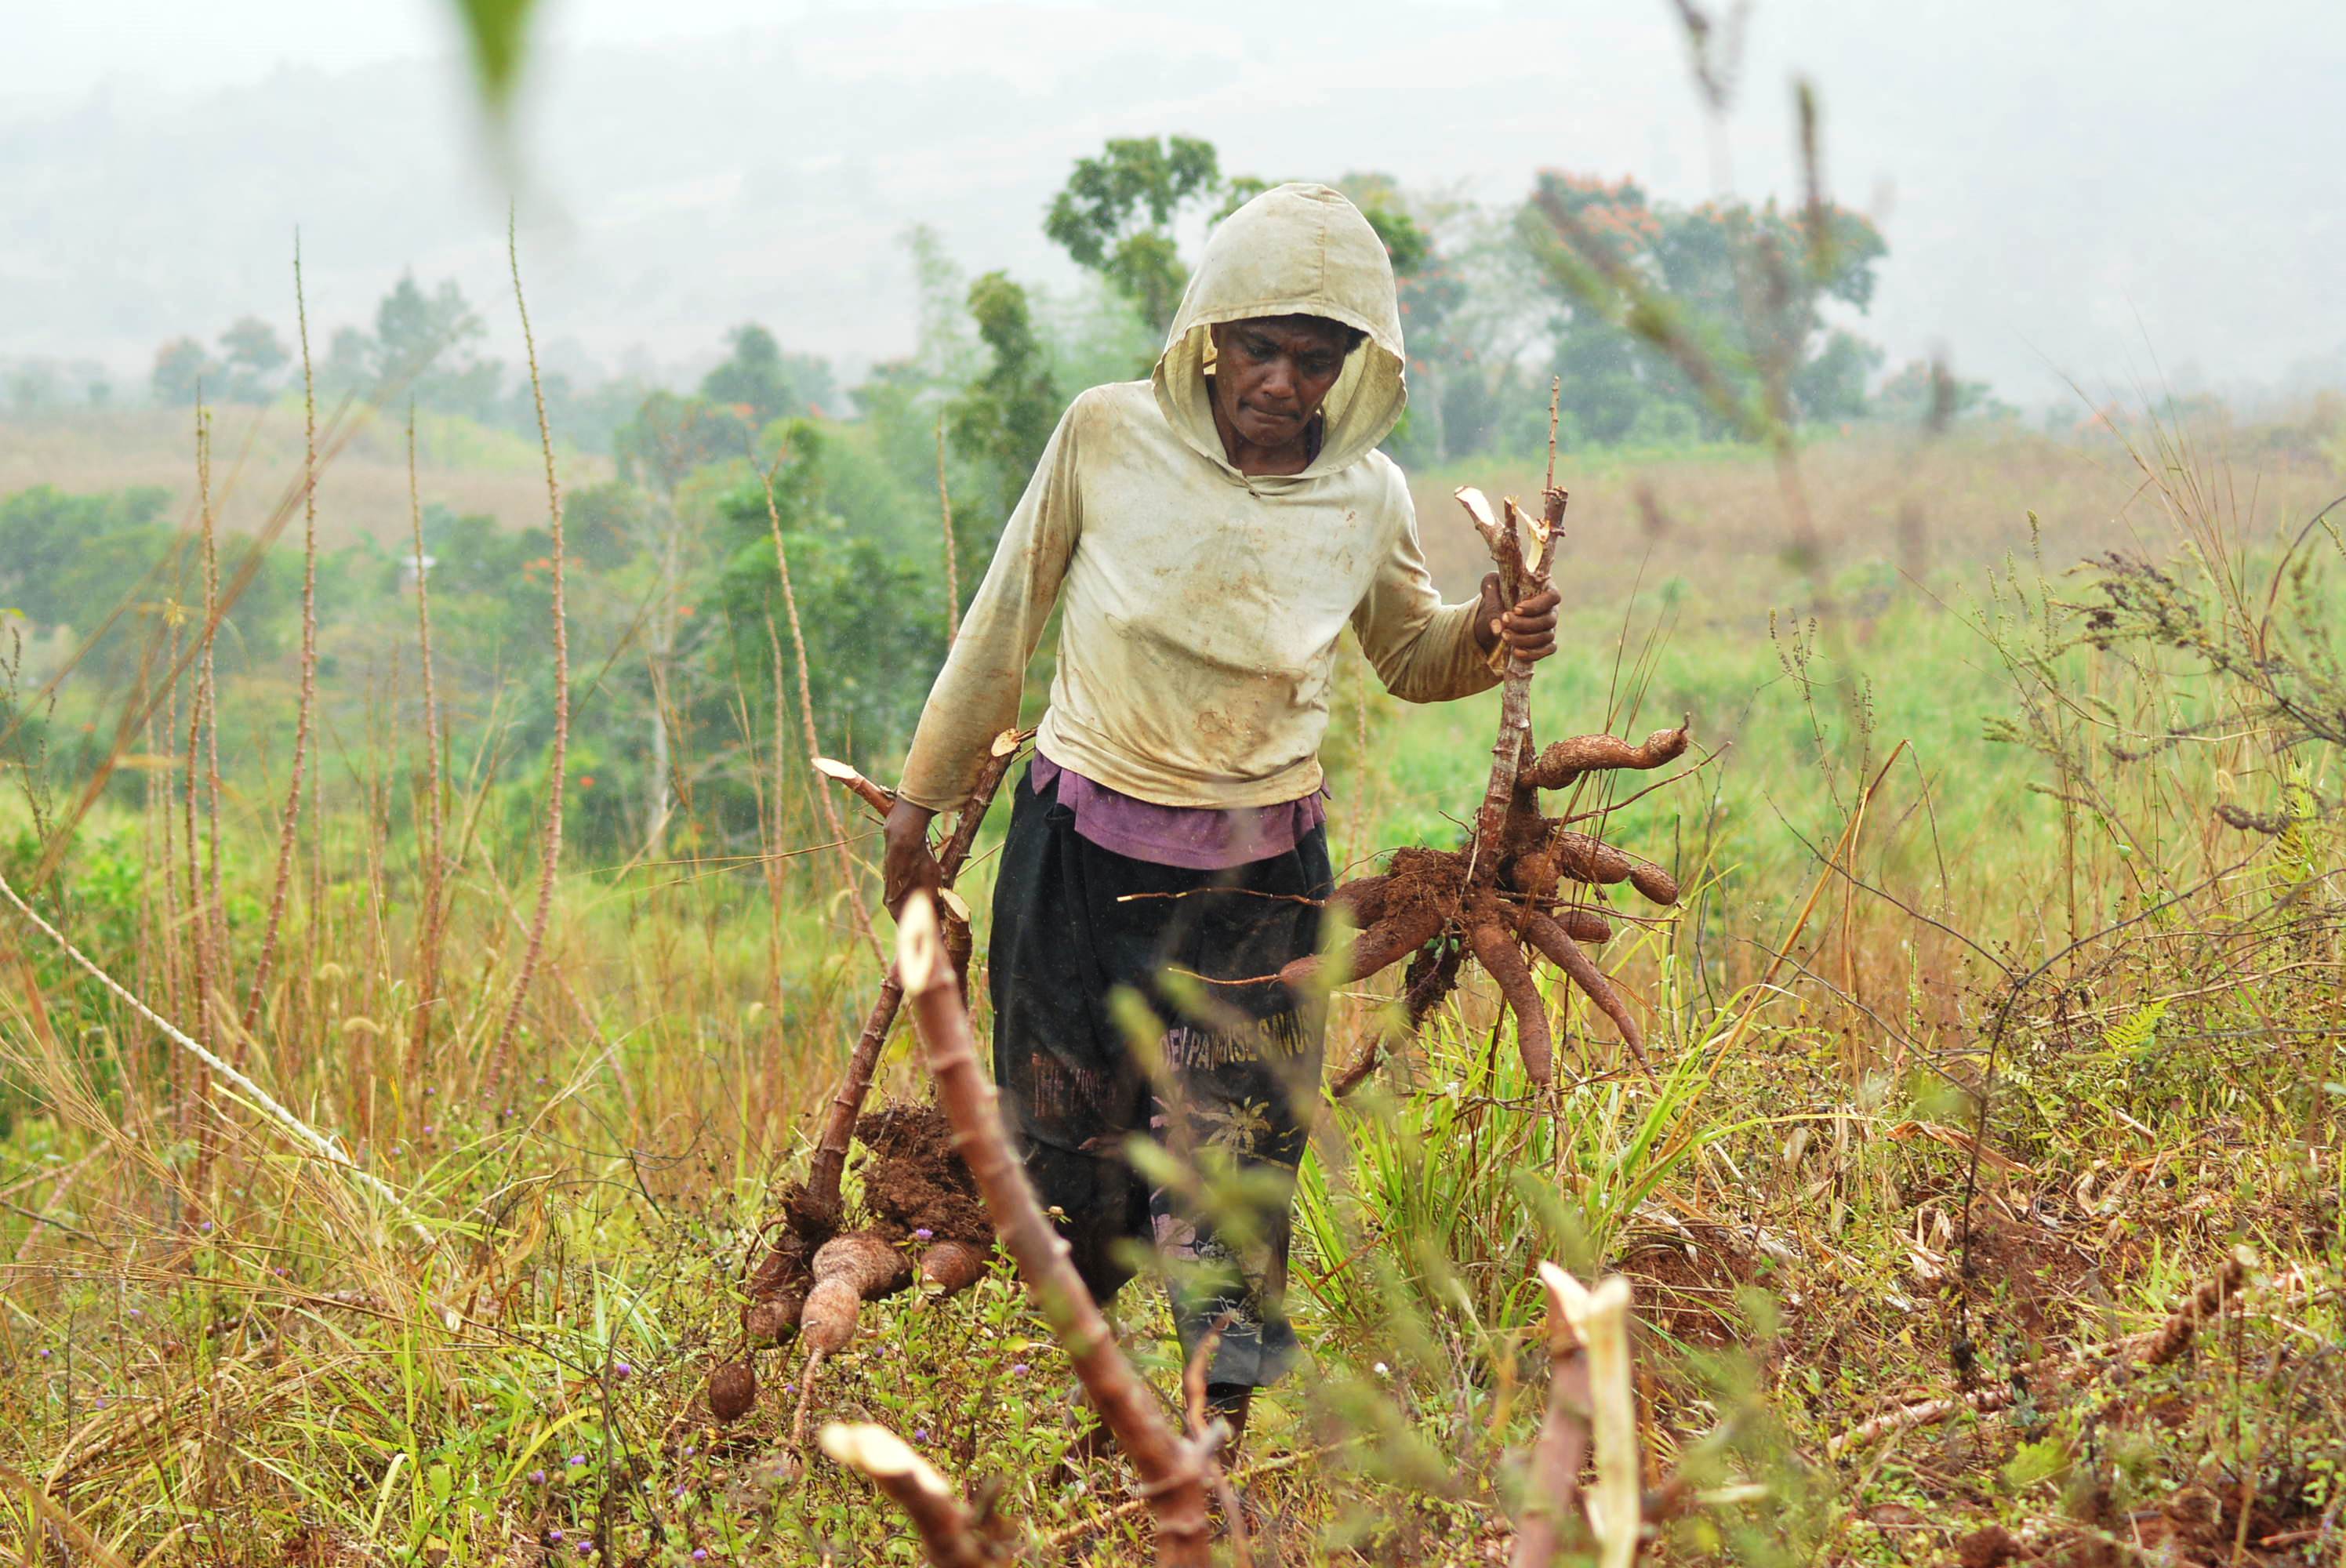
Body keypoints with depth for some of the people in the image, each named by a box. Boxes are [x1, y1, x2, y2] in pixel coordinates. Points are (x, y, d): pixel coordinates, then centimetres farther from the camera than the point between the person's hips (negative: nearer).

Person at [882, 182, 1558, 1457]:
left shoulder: (1367, 503, -1)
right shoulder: (1108, 438, -5)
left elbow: (1410, 656, 18)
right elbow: (1006, 621, 6)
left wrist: (1485, 640, -5)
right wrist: (924, 797, 11)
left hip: (1251, 881, 0)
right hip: (1078, 851, 0)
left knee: (1226, 1201, -4)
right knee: (1062, 1164, 11)